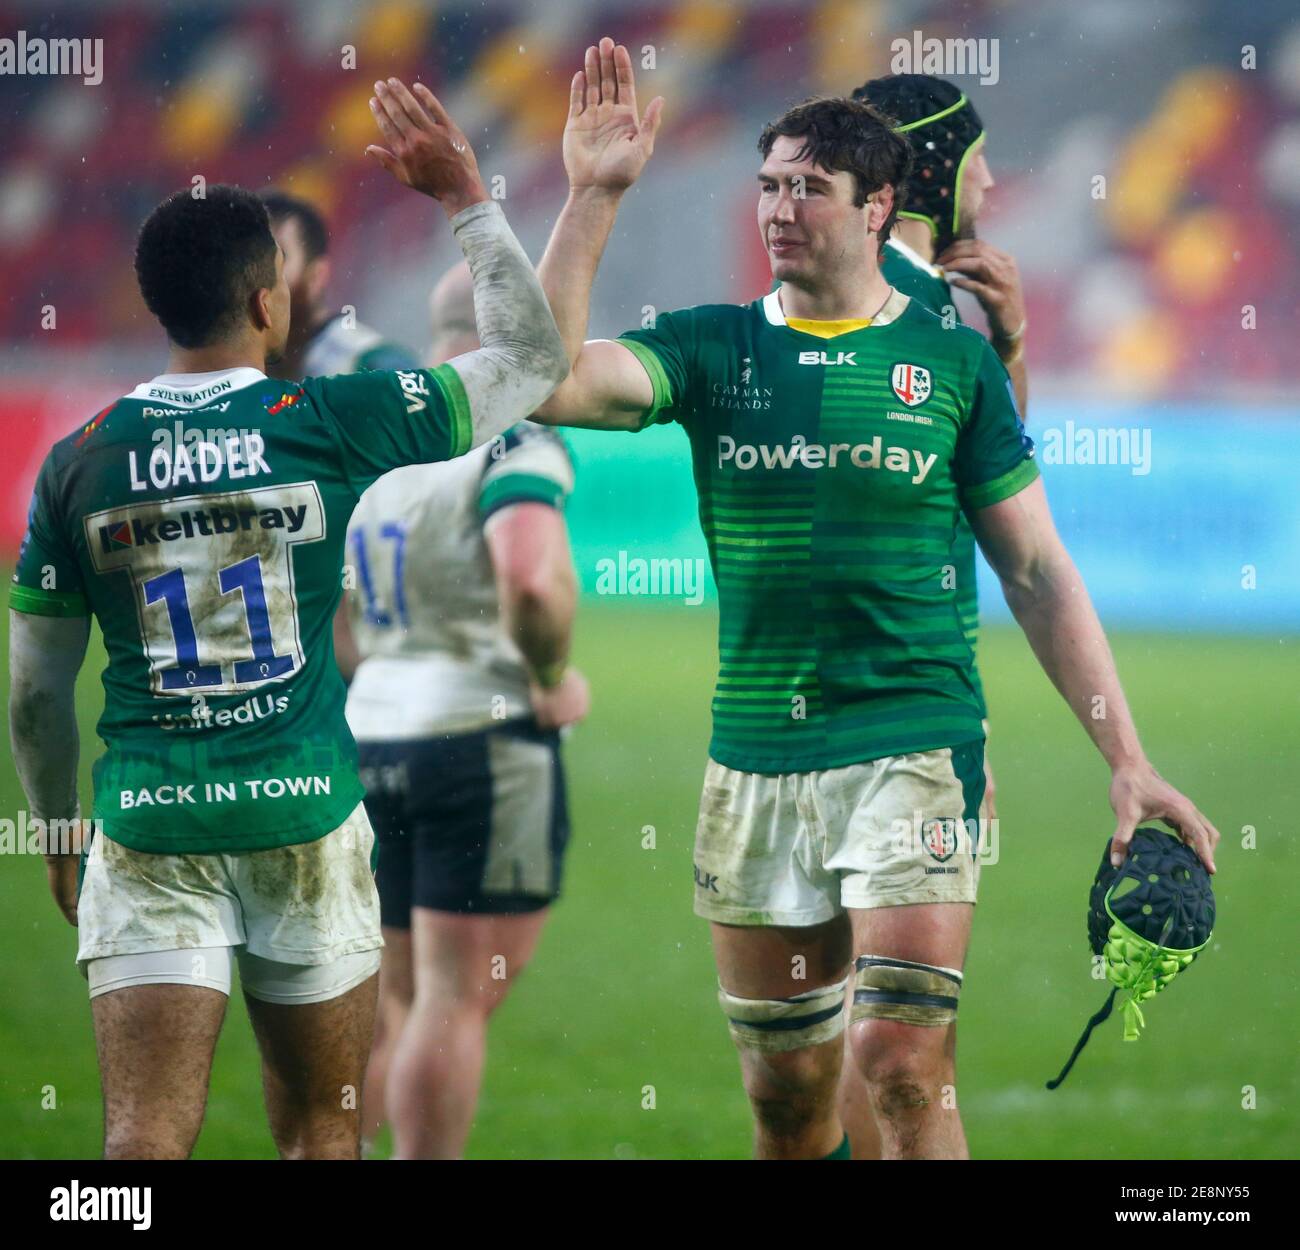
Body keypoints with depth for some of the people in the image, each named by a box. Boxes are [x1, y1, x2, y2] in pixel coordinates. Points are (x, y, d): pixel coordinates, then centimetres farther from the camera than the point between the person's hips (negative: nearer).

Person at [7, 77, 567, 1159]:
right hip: (307, 824, -1)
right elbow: (534, 359, 8)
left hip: (147, 830, 1)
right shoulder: (333, 425, -5)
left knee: (146, 1136, -5)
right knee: (321, 1132, 12)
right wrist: (468, 200, 15)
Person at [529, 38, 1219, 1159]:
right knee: (784, 1090, 8)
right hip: (755, 762, 3)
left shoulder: (954, 362, 3)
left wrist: (1127, 761, 0)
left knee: (901, 1064, -14)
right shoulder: (713, 349, 7)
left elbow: (1038, 575, 6)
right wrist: (592, 195, -11)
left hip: (914, 746, -3)